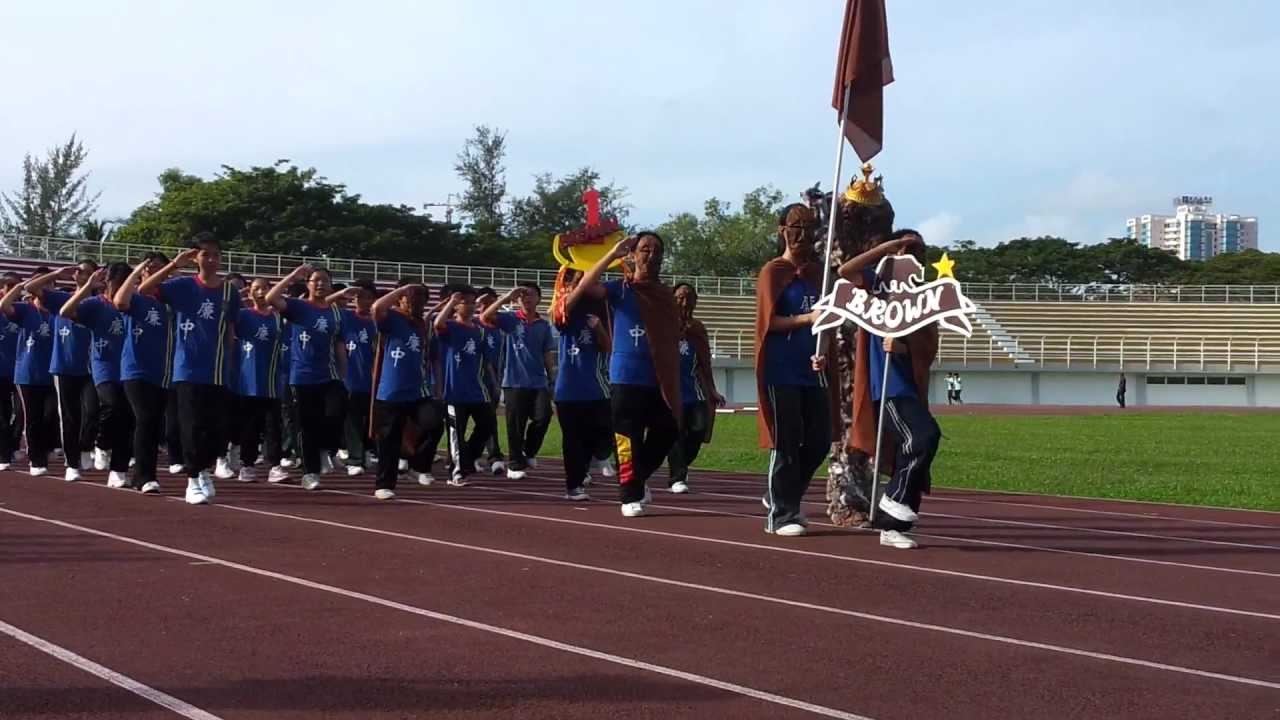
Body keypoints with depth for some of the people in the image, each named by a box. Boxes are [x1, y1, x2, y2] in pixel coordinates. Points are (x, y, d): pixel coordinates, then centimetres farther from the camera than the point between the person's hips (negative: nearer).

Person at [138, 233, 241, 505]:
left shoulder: (230, 291, 4)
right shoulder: (183, 286, -5)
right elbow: (144, 289, -16)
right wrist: (174, 265, -23)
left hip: (218, 373, 3)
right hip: (188, 370, -3)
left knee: (216, 427, 6)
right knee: (193, 427, -5)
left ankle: (206, 472, 28)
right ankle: (192, 482, 5)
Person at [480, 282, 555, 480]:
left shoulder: (544, 324, 10)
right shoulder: (510, 319, 1)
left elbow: (547, 356, 15)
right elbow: (485, 318, -16)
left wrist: (552, 380, 12)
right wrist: (506, 298, -20)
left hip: (538, 382, 2)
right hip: (514, 382, -2)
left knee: (543, 416, -14)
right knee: (516, 425, 0)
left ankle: (529, 452, 12)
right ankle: (516, 464, 12)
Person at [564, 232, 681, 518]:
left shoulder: (666, 294, 12)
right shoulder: (621, 288, -1)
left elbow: (673, 340, 16)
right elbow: (585, 286, -19)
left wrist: (675, 382, 11)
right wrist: (613, 254, -19)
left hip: (660, 379, 4)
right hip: (626, 376, -4)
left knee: (667, 433, 6)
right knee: (628, 439, -4)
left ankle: (639, 478, 28)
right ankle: (631, 496, 5)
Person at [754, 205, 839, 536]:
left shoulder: (818, 273, 15)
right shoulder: (773, 272, -2)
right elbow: (770, 321, -10)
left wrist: (823, 354, -1)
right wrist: (807, 318, -24)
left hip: (813, 371, 6)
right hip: (781, 371, -6)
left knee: (819, 442, 6)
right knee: (786, 443, -4)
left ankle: (782, 495, 26)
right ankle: (782, 514, 4)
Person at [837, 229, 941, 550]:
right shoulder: (878, 283, 2)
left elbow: (931, 348, 6)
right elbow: (846, 271, -20)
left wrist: (904, 347, -15)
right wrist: (887, 246, -15)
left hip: (912, 385, 7)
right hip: (887, 385, -7)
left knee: (910, 449, 8)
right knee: (926, 434, -25)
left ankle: (891, 525, 17)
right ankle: (896, 497, -9)